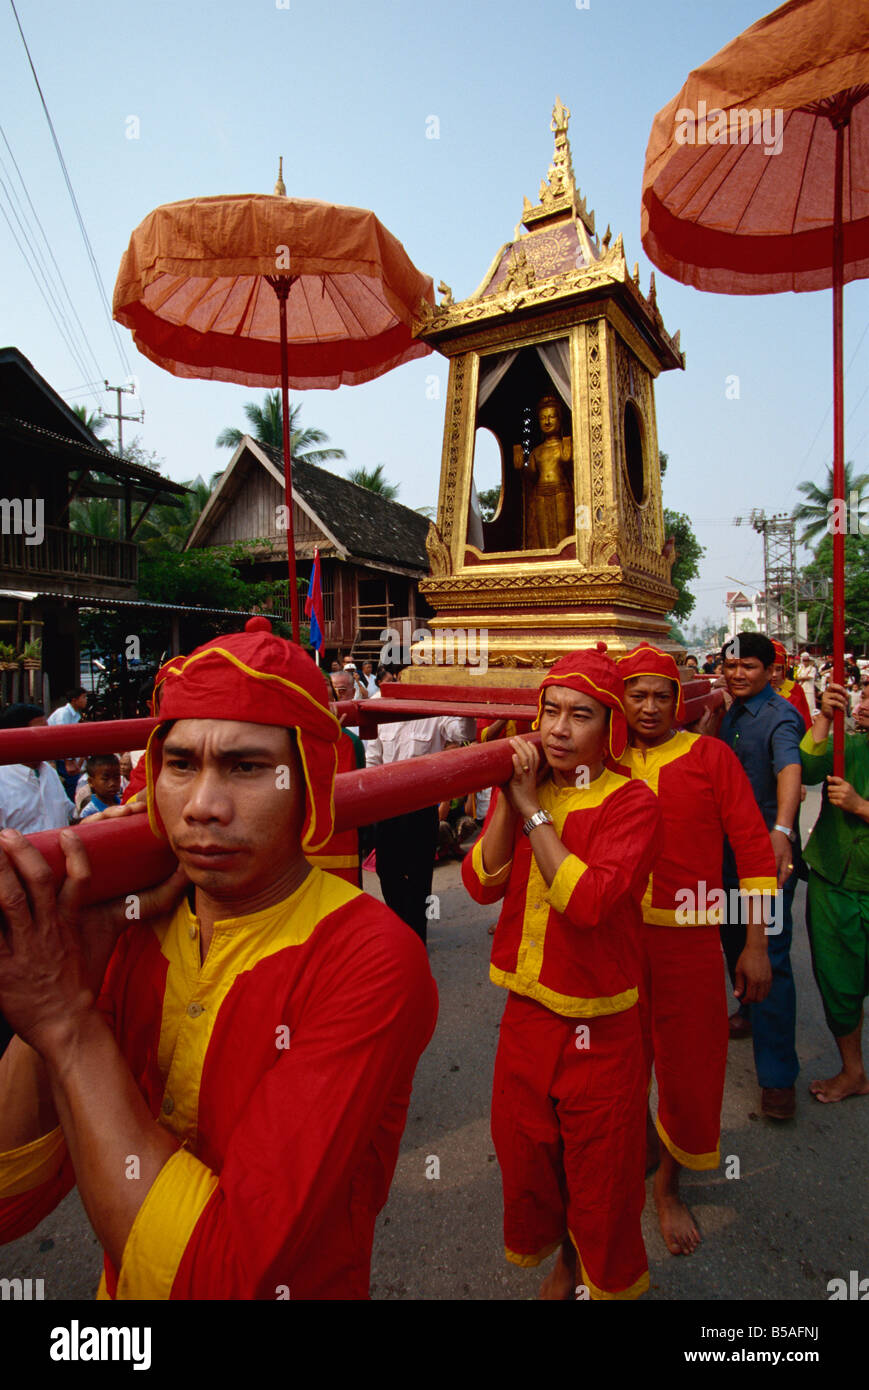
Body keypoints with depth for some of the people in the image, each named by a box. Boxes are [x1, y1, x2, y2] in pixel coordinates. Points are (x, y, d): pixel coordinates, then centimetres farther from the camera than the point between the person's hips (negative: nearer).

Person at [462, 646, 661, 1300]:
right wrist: (509, 798, -18)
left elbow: (589, 901, -29)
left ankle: (608, 1279, 45)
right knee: (525, 1155, 22)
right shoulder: (522, 788, 0)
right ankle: (563, 1260, 52)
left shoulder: (632, 803, -14)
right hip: (526, 1010, 5)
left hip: (597, 1026, -4)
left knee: (600, 1175, 15)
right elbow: (481, 883, -9)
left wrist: (533, 808, -25)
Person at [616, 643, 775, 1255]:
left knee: (688, 1065, 14)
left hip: (689, 936, -1)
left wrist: (756, 945, -6)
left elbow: (753, 846, -4)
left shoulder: (709, 754, -4)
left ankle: (669, 1182, 39)